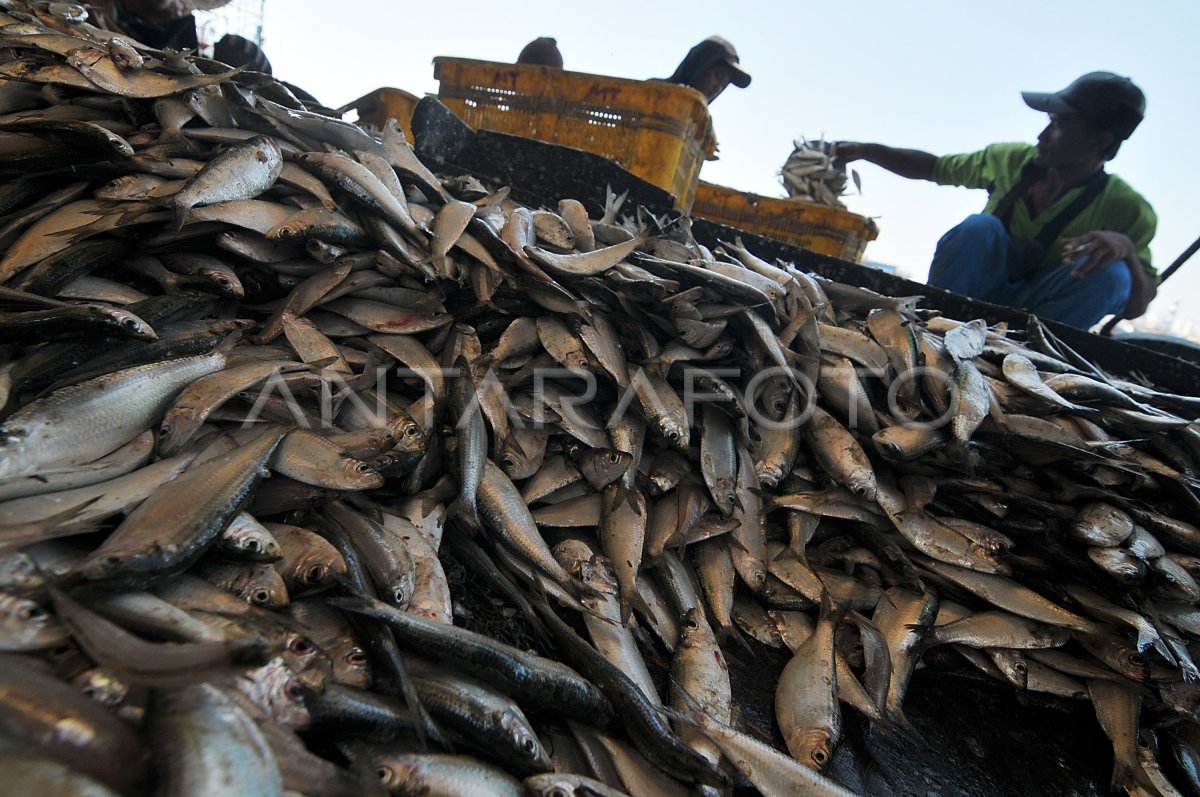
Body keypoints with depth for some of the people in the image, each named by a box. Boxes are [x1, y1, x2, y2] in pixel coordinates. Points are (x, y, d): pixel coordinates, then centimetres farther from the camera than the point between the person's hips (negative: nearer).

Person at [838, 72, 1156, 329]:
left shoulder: (1127, 209, -9)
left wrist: (1127, 249, -31)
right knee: (980, 228, -27)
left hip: (1040, 317, -1)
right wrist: (864, 150, 2)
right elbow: (933, 168, 10)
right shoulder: (1011, 160, -3)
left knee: (1110, 274, -28)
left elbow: (1134, 308, -12)